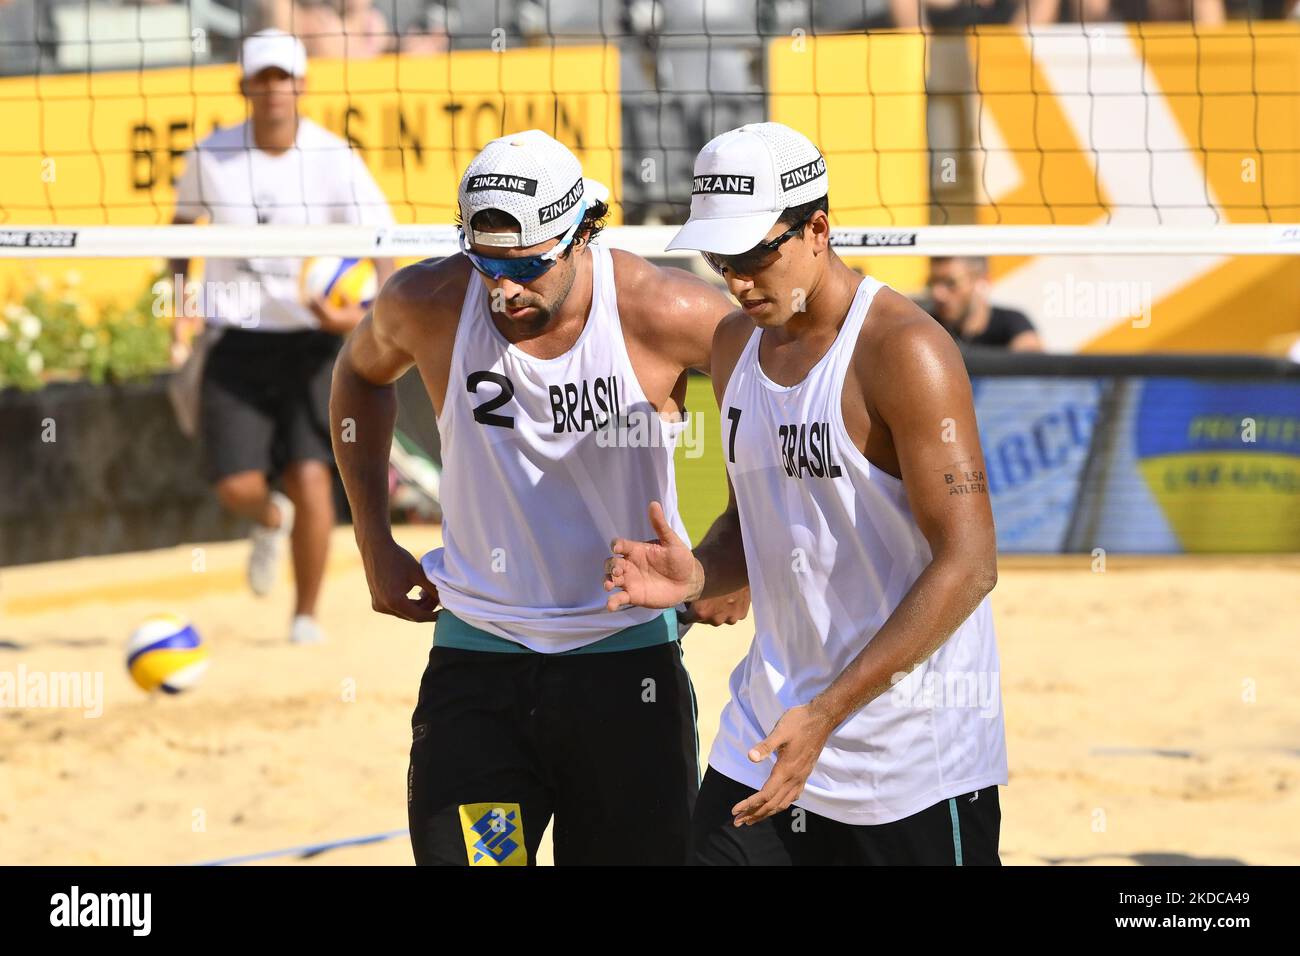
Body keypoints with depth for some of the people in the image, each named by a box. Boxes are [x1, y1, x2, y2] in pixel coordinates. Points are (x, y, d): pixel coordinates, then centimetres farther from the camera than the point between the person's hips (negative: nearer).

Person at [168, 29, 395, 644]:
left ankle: (307, 615, 5)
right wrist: (180, 298, 9)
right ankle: (271, 521, 31)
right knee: (237, 487, -9)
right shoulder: (210, 156, 0)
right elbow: (184, 219, 20)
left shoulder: (335, 160, -8)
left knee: (310, 477, -13)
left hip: (312, 340, -1)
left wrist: (366, 311, -32)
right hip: (236, 341, 2)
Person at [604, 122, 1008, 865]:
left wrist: (827, 712, -25)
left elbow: (968, 566, -20)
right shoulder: (736, 345, 8)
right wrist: (697, 576, -3)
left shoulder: (904, 351, -16)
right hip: (765, 738, 7)